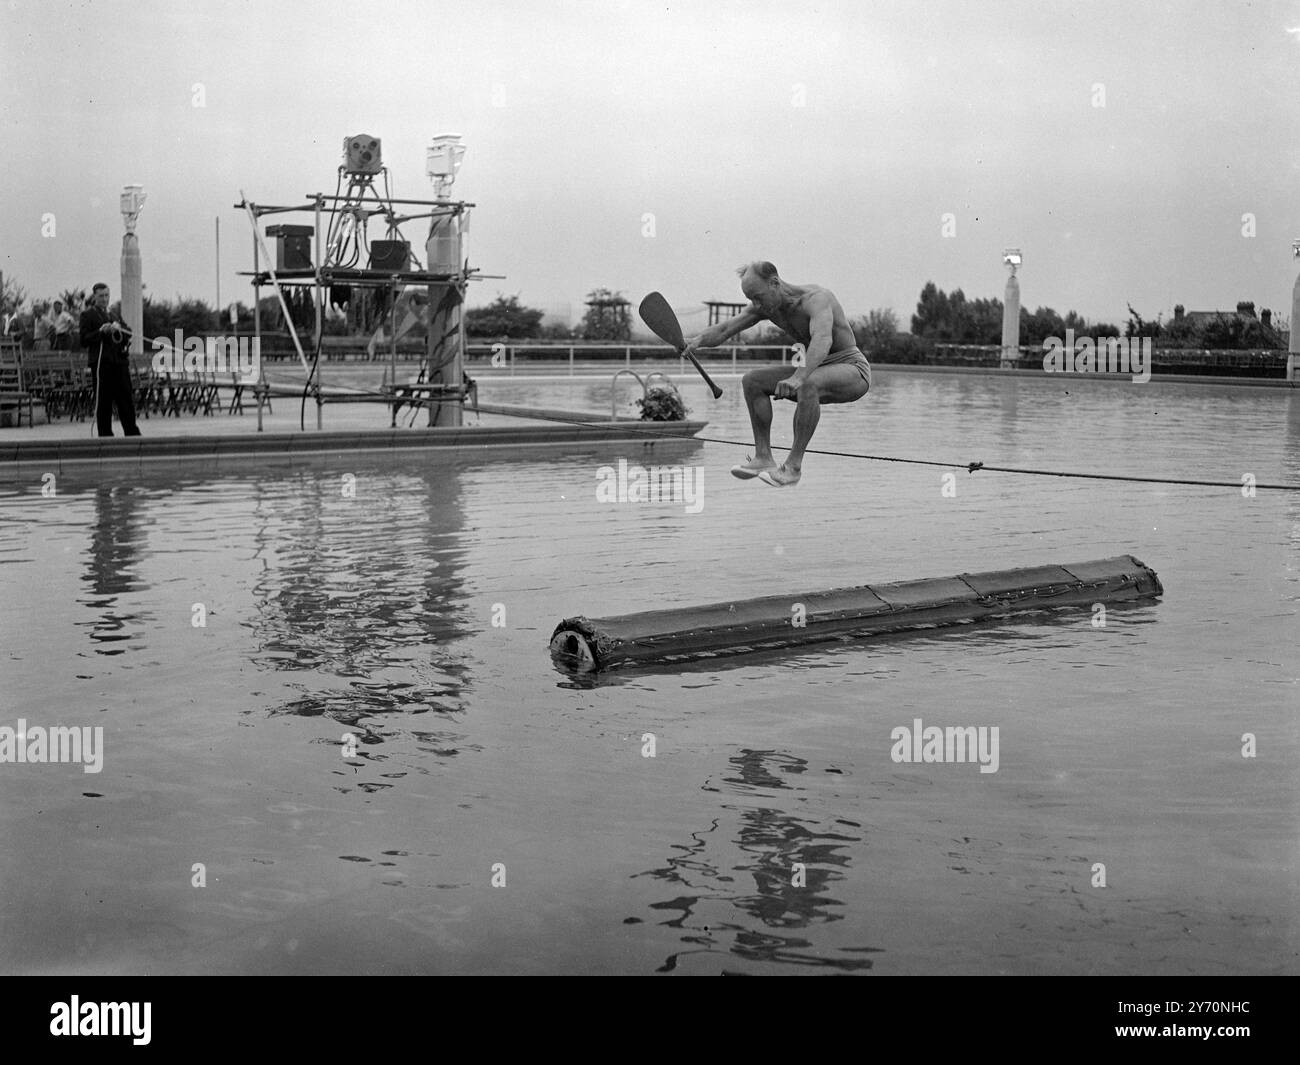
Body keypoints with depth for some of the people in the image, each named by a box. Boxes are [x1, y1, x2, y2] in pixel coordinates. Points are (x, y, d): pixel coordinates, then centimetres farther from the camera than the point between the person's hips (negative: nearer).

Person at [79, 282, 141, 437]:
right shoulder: (88, 315, 3)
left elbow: (128, 335, 16)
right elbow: (84, 340, -5)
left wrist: (119, 329, -5)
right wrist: (101, 331, -16)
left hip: (120, 361, 5)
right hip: (101, 362, -5)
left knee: (126, 399, 3)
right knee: (103, 402, -2)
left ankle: (132, 433, 7)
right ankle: (105, 435, 2)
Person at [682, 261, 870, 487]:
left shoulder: (815, 299, -27)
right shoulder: (766, 305, -2)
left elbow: (822, 340, -46)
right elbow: (725, 329, -5)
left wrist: (798, 377, -61)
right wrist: (699, 340, -27)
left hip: (851, 369, -8)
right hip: (815, 370, 8)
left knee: (807, 384, -39)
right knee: (752, 381, -4)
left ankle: (794, 465, -33)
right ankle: (763, 457, -9)